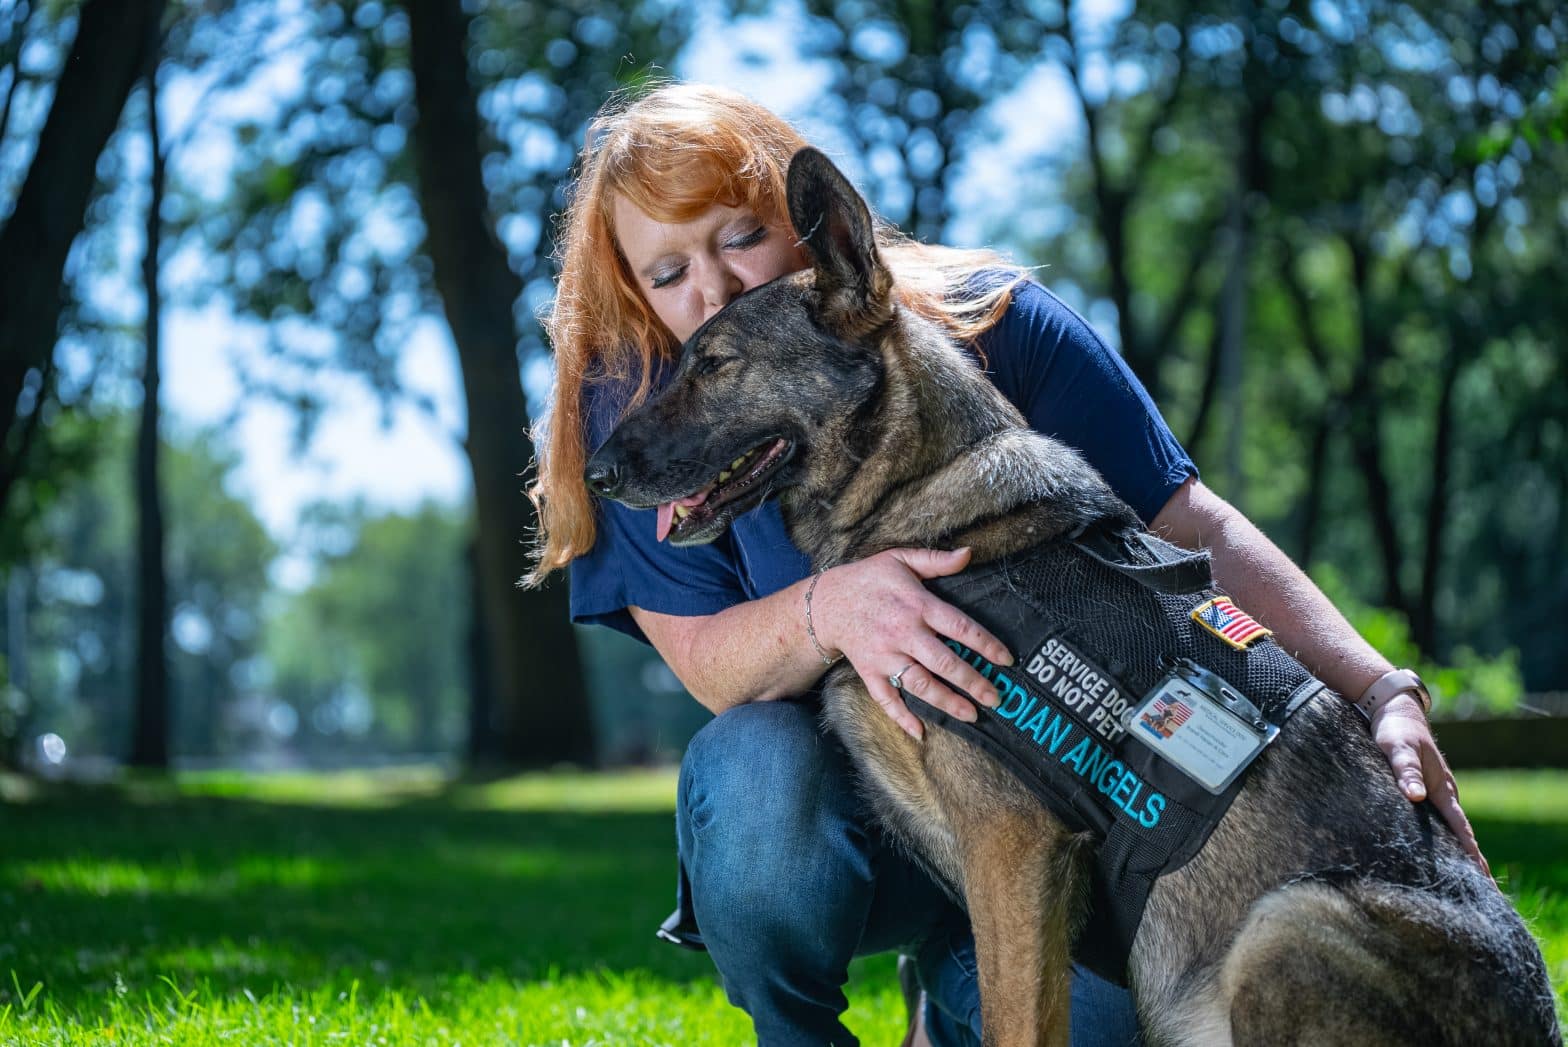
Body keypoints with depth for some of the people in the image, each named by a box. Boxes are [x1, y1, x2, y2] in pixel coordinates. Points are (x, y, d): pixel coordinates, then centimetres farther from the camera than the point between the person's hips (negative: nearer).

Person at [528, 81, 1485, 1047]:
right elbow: (707, 662, -11)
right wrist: (829, 608, -35)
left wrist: (1377, 690, -21)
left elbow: (1194, 527, -8)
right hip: (844, 810, 0)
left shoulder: (991, 324, -9)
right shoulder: (632, 405, -7)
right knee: (750, 766, -35)